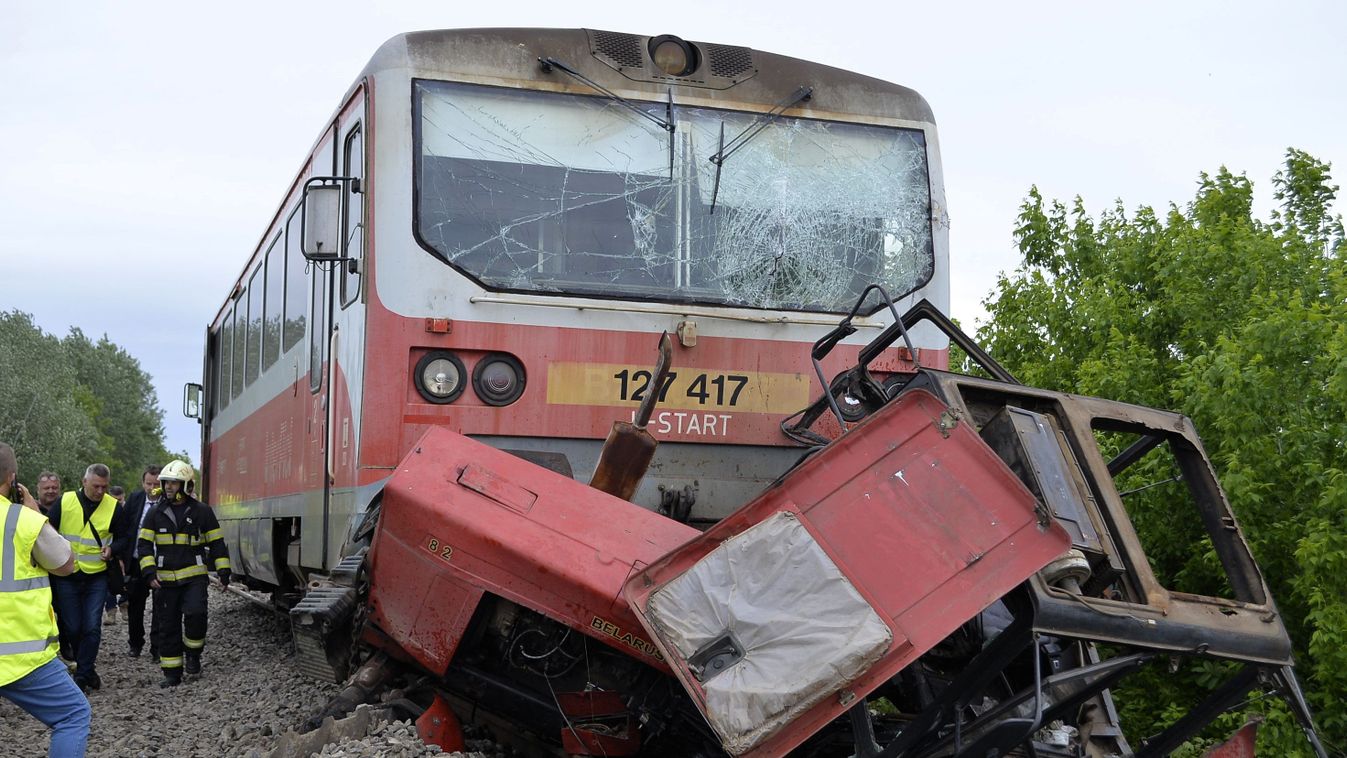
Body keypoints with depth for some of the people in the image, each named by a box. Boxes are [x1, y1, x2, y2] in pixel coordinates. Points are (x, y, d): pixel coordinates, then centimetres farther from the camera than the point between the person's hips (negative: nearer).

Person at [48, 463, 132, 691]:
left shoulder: (113, 506, -4)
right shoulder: (64, 502, -5)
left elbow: (124, 536, 6)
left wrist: (112, 548, -13)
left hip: (96, 578, 0)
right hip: (67, 577, 0)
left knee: (92, 628, -5)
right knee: (74, 628, 7)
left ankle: (82, 676, 6)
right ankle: (87, 669, 26)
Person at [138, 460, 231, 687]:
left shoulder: (201, 511, 1)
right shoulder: (156, 512, 6)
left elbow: (216, 543, 5)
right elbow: (145, 544, 5)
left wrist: (223, 570, -1)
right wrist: (149, 572, -7)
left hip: (194, 576, -3)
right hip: (165, 579, 3)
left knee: (195, 613, -23)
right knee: (168, 626, 5)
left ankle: (193, 653, 3)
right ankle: (172, 673, 14)